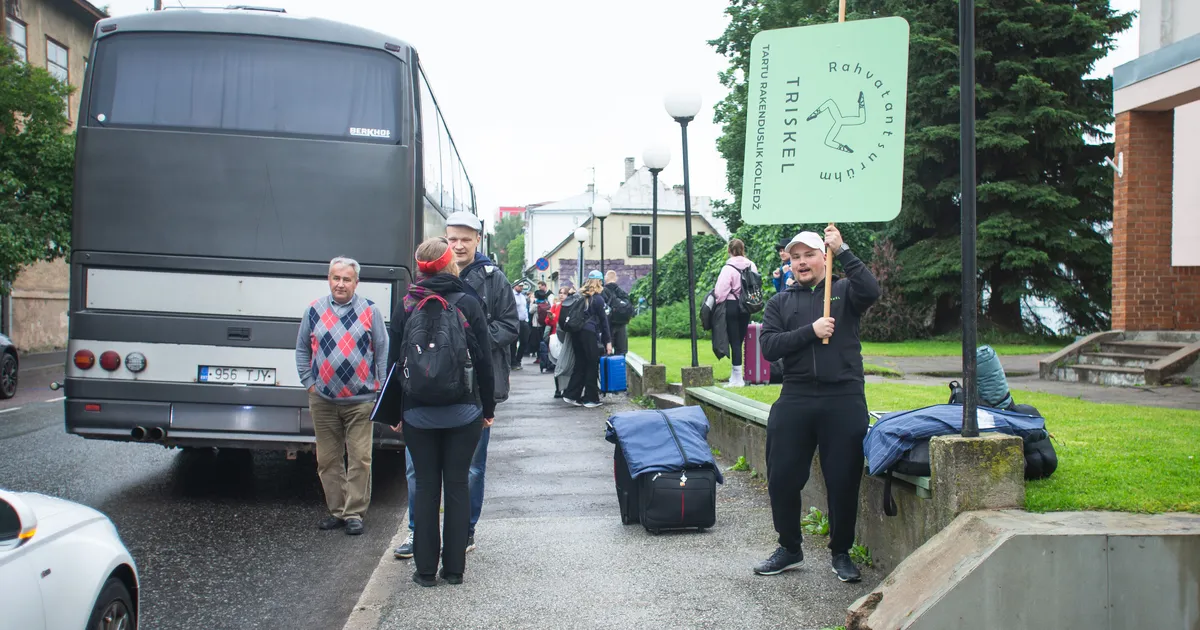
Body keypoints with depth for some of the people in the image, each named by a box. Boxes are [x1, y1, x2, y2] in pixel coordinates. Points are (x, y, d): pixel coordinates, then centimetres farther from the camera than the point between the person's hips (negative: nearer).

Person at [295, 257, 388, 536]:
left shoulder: (370, 311, 1)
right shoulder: (314, 310, 6)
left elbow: (383, 351, 6)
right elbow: (302, 350, 15)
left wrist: (379, 384, 1)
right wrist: (309, 383, 8)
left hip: (361, 401, -2)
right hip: (323, 401, 3)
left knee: (359, 459, -3)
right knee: (328, 460, 8)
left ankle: (354, 513, 6)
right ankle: (337, 510, 20)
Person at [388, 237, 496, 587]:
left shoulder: (407, 307, -1)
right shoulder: (468, 305, -5)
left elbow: (394, 361, 1)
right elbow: (484, 360, -3)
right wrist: (488, 407, 7)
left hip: (418, 414, 1)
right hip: (463, 413, -1)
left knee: (425, 486, 7)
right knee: (457, 485, 7)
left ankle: (426, 570, 11)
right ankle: (454, 568, 11)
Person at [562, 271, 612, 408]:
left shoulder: (579, 296, 12)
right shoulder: (597, 298, -4)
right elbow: (603, 320, -5)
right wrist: (608, 341, -3)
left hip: (576, 333, 6)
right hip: (590, 334, -6)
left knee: (580, 364, 13)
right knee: (592, 366, 2)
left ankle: (571, 394, 11)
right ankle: (590, 398, 5)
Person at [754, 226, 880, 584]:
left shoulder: (844, 292, 6)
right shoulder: (780, 303, 12)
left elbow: (871, 291, -17)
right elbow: (769, 347, -2)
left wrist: (842, 251, -17)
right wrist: (811, 331, -13)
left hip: (844, 400, -2)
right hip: (795, 401, 3)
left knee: (843, 481, 3)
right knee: (782, 478, 6)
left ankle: (841, 553, 20)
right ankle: (789, 549, 25)